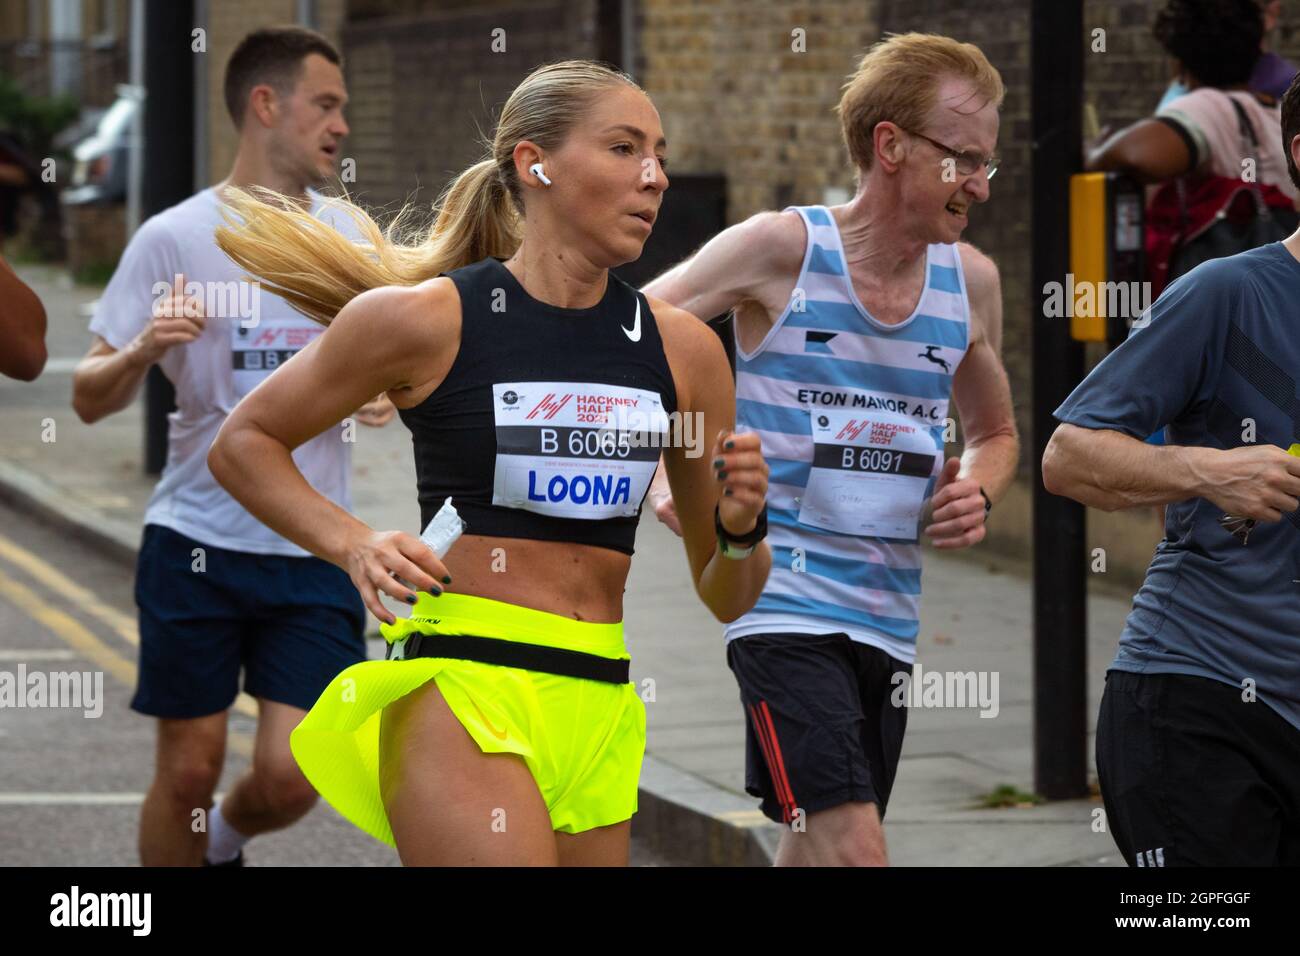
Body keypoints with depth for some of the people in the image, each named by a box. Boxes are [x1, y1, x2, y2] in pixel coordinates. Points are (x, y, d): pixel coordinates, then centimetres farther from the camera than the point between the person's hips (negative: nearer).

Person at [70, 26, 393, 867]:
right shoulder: (173, 240, -3)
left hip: (315, 553, 2)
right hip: (196, 543, -2)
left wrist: (384, 390, -2)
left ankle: (226, 840, 29)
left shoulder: (353, 243, 7)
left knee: (291, 778, -4)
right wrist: (142, 352, -23)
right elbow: (90, 401, -2)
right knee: (189, 770, 2)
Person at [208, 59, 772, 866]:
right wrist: (353, 545, -5)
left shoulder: (682, 347, 10)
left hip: (601, 708, 5)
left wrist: (741, 527, -4)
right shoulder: (426, 318, -1)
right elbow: (243, 443, 10)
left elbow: (725, 597, 17)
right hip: (462, 690, -5)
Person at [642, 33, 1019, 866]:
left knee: (817, 847, 11)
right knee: (851, 850, -18)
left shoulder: (971, 280, 8)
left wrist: (978, 491, 1)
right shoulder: (781, 249, -8)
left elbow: (996, 432, 25)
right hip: (784, 599, -6)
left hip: (890, 611, 6)